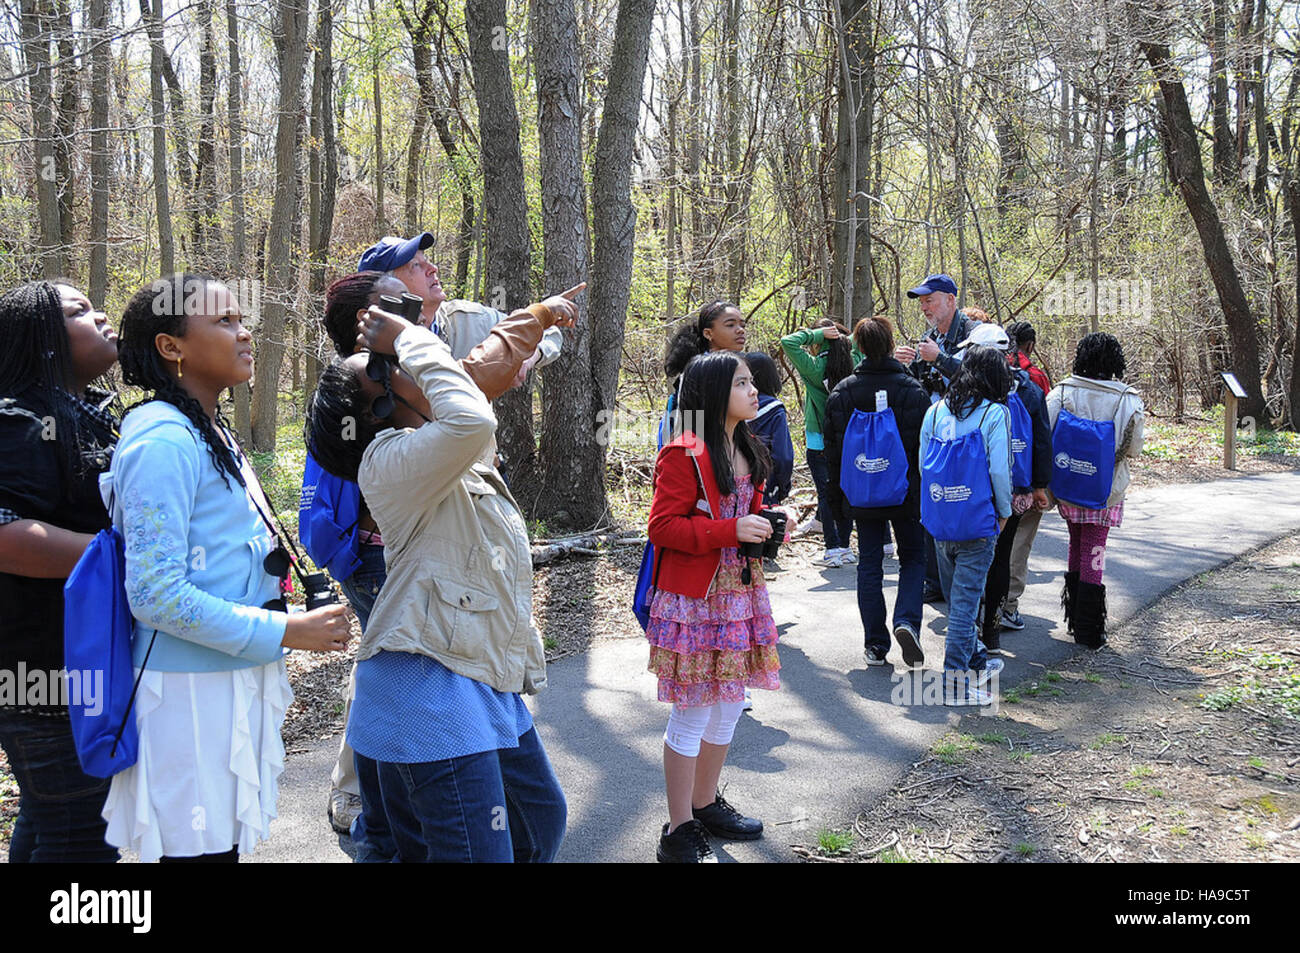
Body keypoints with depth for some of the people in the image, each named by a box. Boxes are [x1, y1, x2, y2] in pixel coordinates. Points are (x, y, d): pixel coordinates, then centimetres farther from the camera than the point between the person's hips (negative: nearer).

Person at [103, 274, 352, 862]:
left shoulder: (212, 435, 14)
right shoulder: (163, 441, -17)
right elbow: (155, 594, -22)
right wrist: (286, 632, -19)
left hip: (235, 681, 9)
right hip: (192, 695, -9)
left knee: (225, 840, 16)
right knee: (202, 849, -1)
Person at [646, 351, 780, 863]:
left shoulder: (748, 451, 13)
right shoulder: (683, 456, -15)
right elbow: (663, 527, -19)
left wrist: (766, 524, 4)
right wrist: (731, 531, -25)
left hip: (740, 593, 9)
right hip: (695, 599, -9)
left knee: (729, 704, 17)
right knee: (693, 713, -1)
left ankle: (706, 805, 34)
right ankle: (679, 833, 11)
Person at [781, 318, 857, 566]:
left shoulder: (815, 367, -14)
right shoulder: (853, 364, 0)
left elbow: (788, 342, -18)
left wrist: (816, 333, -11)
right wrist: (842, 336, 7)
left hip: (818, 441, -5)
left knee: (825, 494, -2)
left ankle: (833, 550, -3)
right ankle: (845, 547, 17)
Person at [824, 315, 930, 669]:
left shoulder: (843, 391, -1)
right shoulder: (912, 389, -7)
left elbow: (832, 447, 2)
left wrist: (839, 494, 11)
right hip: (905, 493, -1)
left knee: (869, 563, 8)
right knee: (913, 557, 13)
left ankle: (875, 645, 8)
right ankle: (906, 620, -10)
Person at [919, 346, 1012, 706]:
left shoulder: (936, 411, 5)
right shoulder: (994, 414, -8)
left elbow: (922, 464, 7)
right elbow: (999, 470, -11)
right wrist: (1004, 512, 3)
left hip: (938, 520, 5)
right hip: (978, 521, -5)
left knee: (955, 595, 17)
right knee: (966, 597, -1)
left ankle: (975, 661, 34)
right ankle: (956, 677, 1)